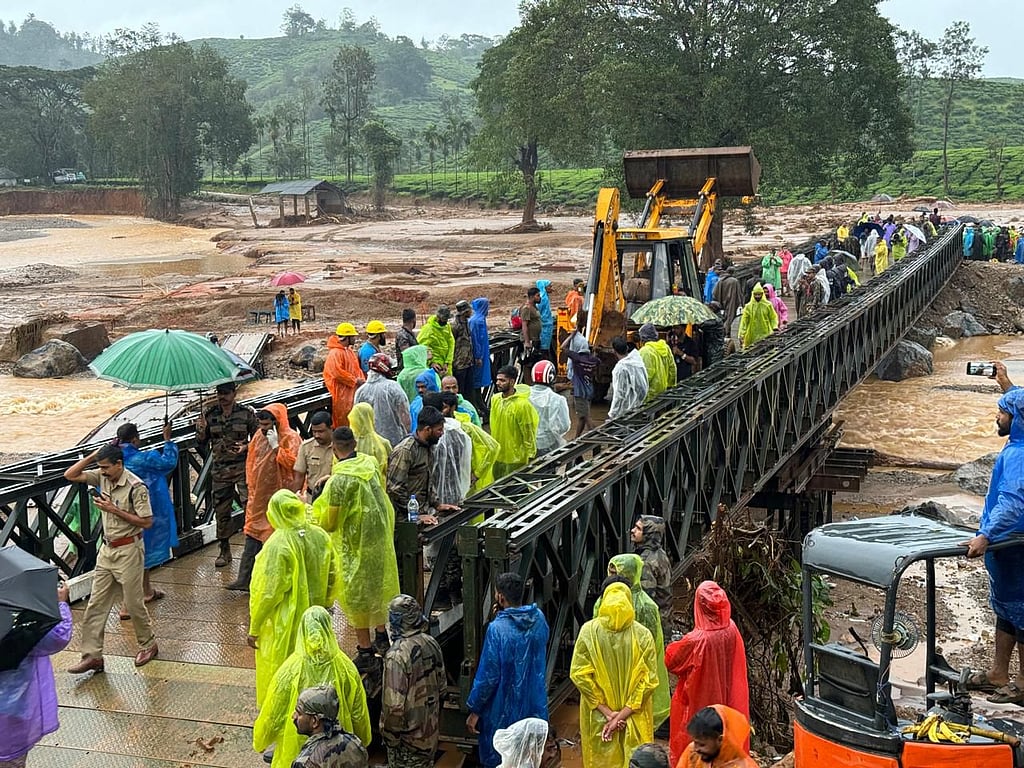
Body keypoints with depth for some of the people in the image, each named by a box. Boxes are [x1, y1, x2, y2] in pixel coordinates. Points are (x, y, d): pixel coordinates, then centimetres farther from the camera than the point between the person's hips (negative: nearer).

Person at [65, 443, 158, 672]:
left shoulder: (136, 487, -18)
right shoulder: (102, 478, 2)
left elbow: (146, 522, -18)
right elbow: (70, 475, 4)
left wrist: (114, 510, -21)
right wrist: (92, 455, -6)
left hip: (128, 550, -7)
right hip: (107, 549, 7)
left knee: (134, 603, 5)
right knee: (96, 604, 5)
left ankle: (148, 645, 25)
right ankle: (92, 655, 9)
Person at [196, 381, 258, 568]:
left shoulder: (247, 413, 1)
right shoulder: (210, 416, 7)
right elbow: (202, 446, 11)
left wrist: (246, 447, -14)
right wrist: (201, 431, -8)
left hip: (242, 467, -3)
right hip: (219, 470, 3)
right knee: (221, 510, 8)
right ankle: (224, 550, 20)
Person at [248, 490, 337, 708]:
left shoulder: (277, 545, -24)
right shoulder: (321, 537, -6)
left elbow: (268, 592, -19)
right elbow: (332, 577, 4)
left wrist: (254, 629, -9)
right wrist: (323, 605, 20)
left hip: (283, 625, -6)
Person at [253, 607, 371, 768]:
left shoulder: (290, 670, -23)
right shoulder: (346, 668, -18)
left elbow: (272, 714, -10)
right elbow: (359, 713, -5)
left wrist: (260, 742, 9)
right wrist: (363, 740, 14)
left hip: (296, 750, -1)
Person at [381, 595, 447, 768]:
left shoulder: (397, 656, -27)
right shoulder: (431, 644, -4)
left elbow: (394, 705, -25)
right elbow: (442, 687, 7)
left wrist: (390, 739, -12)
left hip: (408, 735, -6)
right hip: (431, 730, 6)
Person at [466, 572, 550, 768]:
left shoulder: (497, 629, -24)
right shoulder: (539, 619, -5)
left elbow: (488, 675, -20)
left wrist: (474, 711, -7)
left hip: (503, 712, -5)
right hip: (534, 706, 6)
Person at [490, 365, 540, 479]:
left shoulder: (522, 405, -20)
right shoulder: (495, 399, 1)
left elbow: (529, 435, -14)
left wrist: (529, 456, -10)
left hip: (516, 459, -7)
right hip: (497, 456, 7)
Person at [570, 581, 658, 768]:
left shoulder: (588, 631, -10)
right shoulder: (642, 634, -10)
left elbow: (579, 674, -12)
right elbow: (648, 680, -13)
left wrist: (607, 712, -11)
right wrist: (624, 714, -12)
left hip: (598, 716, 0)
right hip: (635, 718, 0)